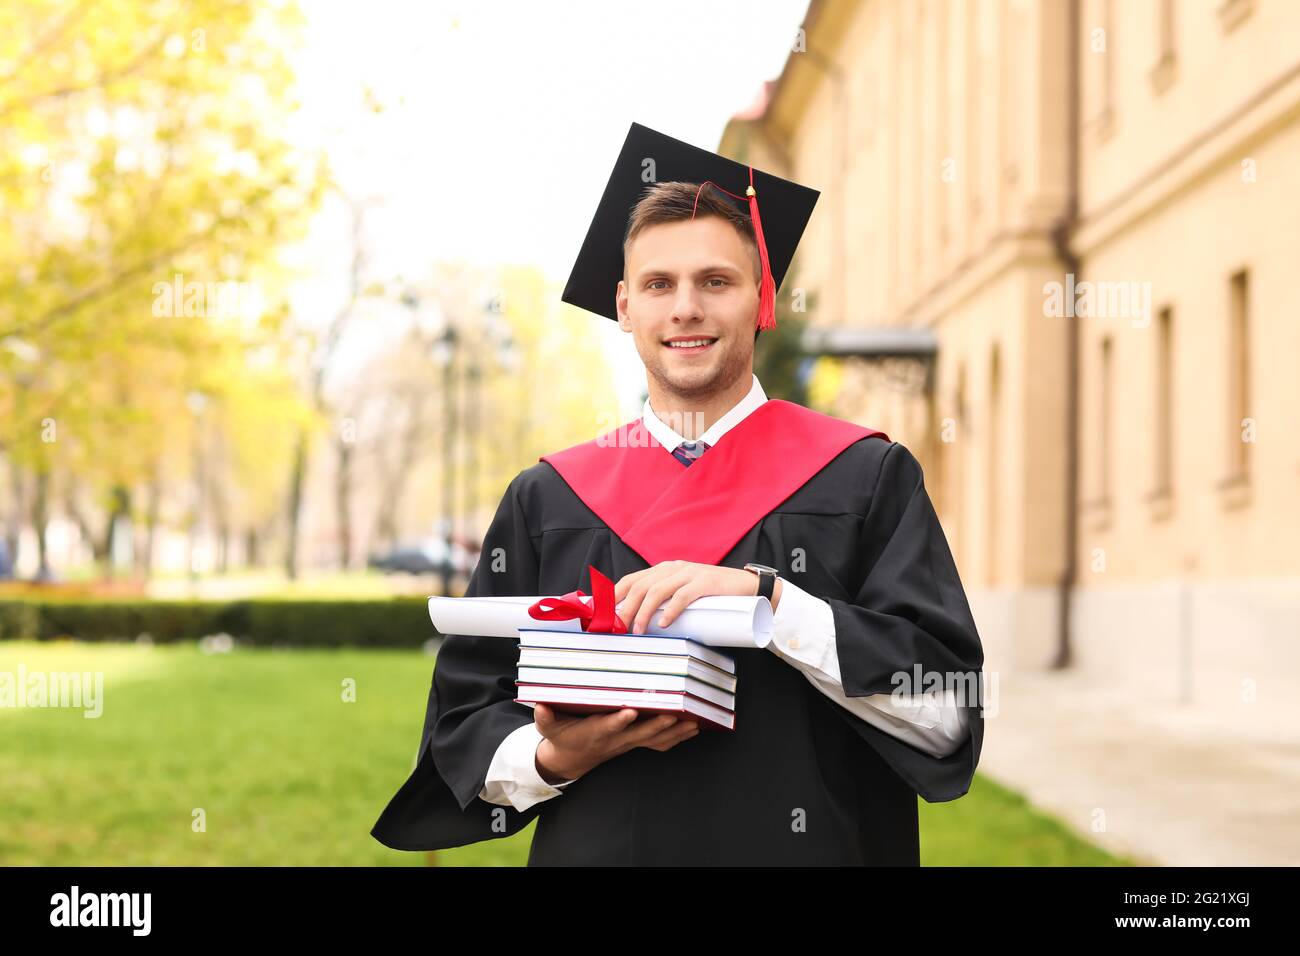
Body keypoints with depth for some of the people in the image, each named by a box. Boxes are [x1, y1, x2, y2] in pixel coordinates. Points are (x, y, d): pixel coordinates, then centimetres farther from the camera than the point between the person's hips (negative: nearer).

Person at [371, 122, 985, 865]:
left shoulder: (865, 480, -4)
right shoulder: (548, 500, 2)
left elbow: (948, 712, -14)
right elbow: (463, 725, 4)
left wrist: (765, 595, -23)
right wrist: (552, 759, -16)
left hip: (805, 847, -1)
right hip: (593, 846, 2)